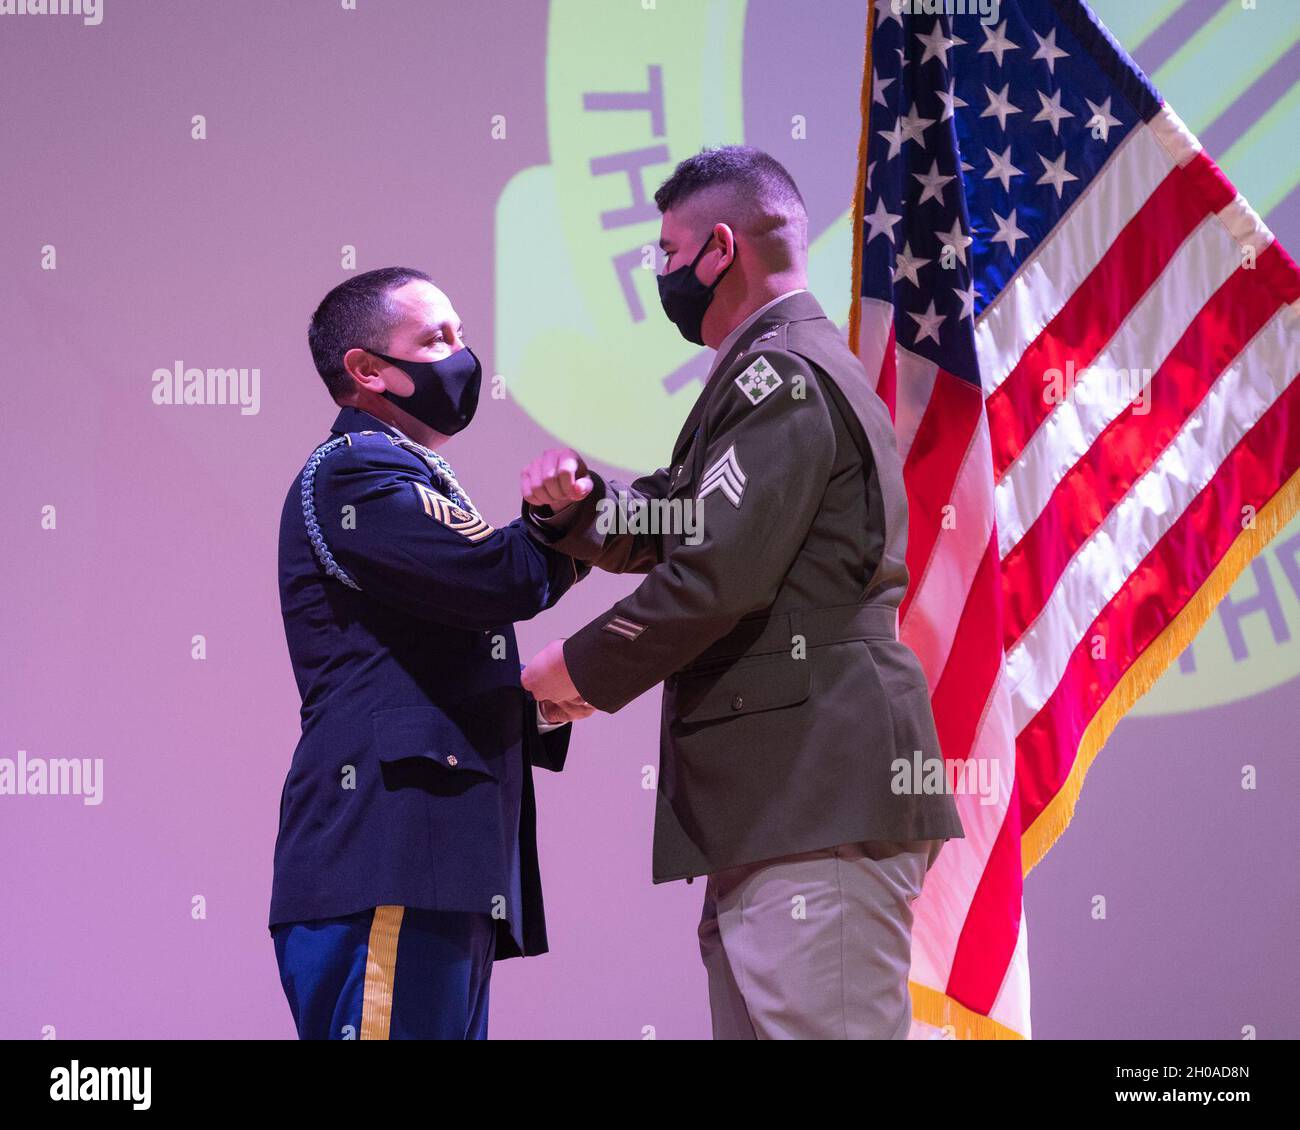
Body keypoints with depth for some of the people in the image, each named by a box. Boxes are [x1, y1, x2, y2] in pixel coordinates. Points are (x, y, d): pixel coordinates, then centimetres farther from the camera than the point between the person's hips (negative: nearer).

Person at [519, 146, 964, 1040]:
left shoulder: (780, 376, -11)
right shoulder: (787, 371, 24)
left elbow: (718, 574, -19)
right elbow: (663, 527, 26)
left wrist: (578, 669, -6)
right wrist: (577, 501, 4)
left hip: (819, 802, -11)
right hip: (778, 804, 11)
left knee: (821, 1028, -13)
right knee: (756, 1027, 12)